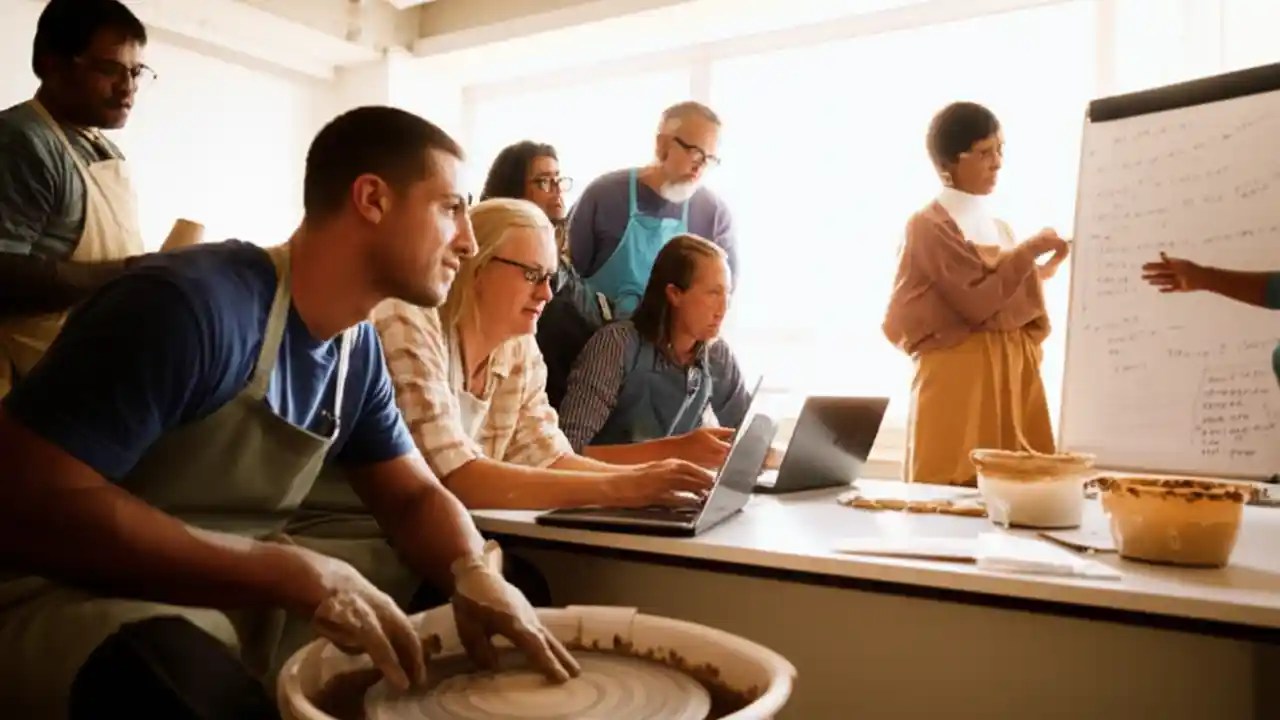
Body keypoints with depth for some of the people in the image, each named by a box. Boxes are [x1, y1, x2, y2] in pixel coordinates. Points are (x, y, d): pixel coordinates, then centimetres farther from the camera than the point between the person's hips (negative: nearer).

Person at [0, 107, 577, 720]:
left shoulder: (359, 347, 1)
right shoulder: (190, 303, -24)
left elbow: (416, 497, 7)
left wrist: (475, 573, -17)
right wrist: (295, 574, -32)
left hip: (240, 592, 7)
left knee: (512, 579, -2)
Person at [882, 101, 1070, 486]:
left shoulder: (1001, 228, 17)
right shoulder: (929, 226, -5)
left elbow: (1021, 303, 17)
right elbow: (977, 298, -14)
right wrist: (1030, 251, -9)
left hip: (1013, 373, 7)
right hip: (959, 375, -7)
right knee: (954, 495, -8)